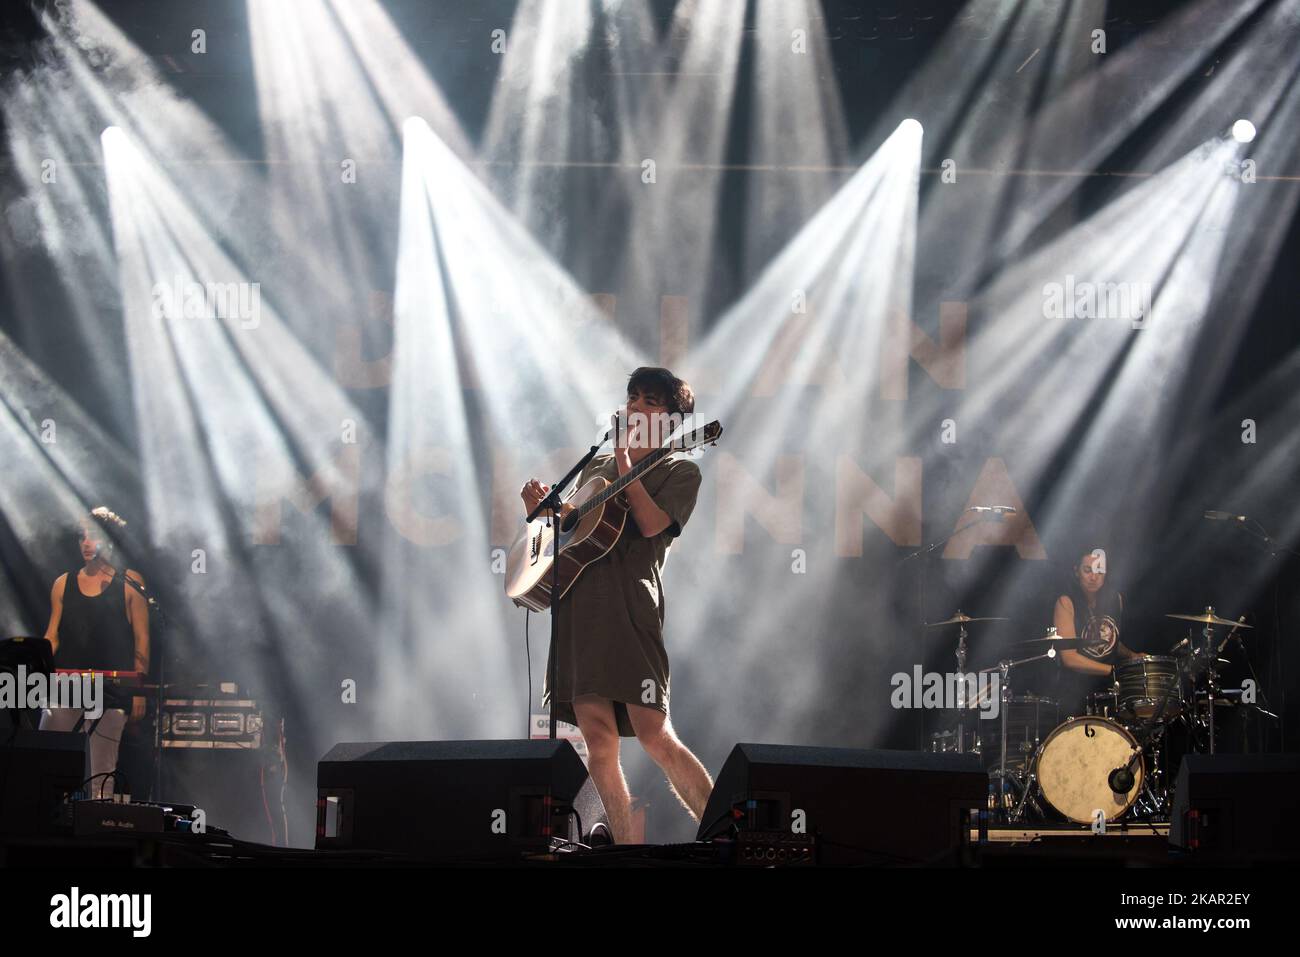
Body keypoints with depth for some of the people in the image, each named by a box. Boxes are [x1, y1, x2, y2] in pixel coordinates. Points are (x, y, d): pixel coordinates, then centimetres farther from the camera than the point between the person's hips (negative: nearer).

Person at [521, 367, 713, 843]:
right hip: (576, 604, 6)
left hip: (629, 604, -5)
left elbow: (651, 523, -9)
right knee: (598, 740, -1)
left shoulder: (679, 471, 9)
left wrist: (625, 462, -8)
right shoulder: (595, 466, 25)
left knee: (655, 736, -15)